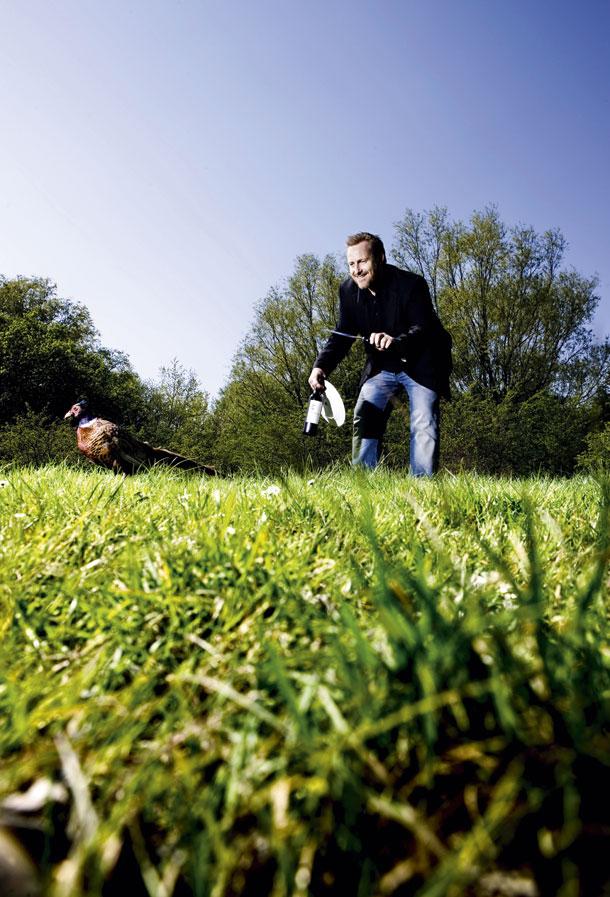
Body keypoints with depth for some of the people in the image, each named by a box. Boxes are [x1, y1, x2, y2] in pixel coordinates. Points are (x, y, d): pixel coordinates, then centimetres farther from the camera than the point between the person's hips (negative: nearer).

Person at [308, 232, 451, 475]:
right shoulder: (349, 290, -7)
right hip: (381, 366, 5)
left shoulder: (412, 284, -22)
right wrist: (321, 366, -23)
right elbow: (342, 335, -6)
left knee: (423, 425, -15)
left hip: (420, 364, -4)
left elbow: (423, 329, -31)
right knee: (364, 416, -8)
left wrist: (396, 341, -53)